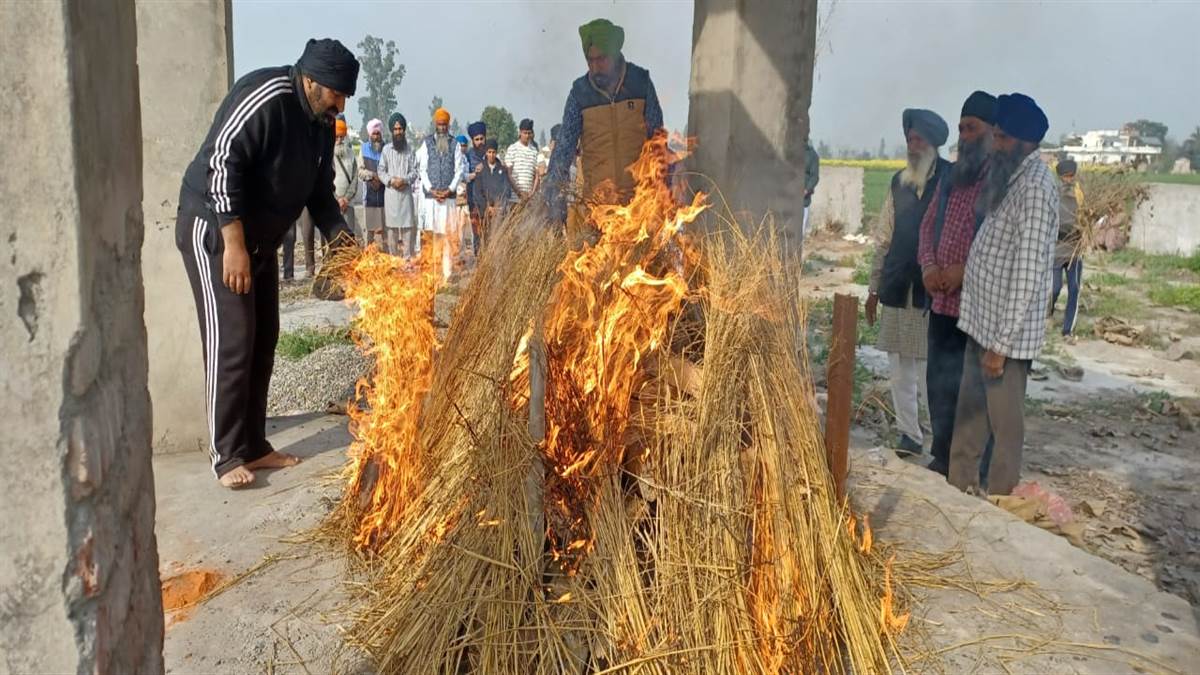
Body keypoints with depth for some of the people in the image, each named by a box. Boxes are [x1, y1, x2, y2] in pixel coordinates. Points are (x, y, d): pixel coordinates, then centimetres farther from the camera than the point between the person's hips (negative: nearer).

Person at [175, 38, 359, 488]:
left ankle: (254, 446, 17)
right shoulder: (264, 96, -22)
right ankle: (227, 456, -1)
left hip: (260, 237, 9)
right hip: (214, 230, -9)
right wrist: (234, 244, -28)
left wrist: (341, 237, -4)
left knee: (262, 341, 8)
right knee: (230, 343, -10)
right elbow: (222, 164, -26)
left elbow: (320, 190, 12)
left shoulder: (322, 124, 5)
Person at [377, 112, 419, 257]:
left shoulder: (410, 149, 6)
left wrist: (404, 180, -13)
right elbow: (381, 171, 6)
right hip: (390, 192, 0)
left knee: (408, 225, -2)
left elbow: (414, 171, 4)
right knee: (391, 226, 1)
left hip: (406, 192, 0)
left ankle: (408, 258, 2)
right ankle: (393, 257, 7)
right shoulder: (386, 149, 6)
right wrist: (390, 181, -11)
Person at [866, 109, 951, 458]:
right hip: (897, 288, 6)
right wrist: (875, 287, 15)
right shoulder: (899, 182, 12)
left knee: (931, 367, -3)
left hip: (933, 291, -5)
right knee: (900, 366, 9)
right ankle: (909, 434, 20)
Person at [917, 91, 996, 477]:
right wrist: (928, 265, -1)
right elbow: (929, 224, 17)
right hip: (942, 302, 7)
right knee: (940, 386, 14)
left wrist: (966, 271, -20)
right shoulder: (952, 178, 14)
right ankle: (942, 459, 28)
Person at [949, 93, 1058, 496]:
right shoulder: (1009, 176, 9)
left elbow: (1027, 274, -23)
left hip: (1006, 331, -9)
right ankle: (960, 487, 32)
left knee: (1004, 421, 5)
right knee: (969, 412, 18)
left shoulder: (1035, 188, -20)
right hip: (981, 321, 9)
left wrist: (1001, 343, -21)